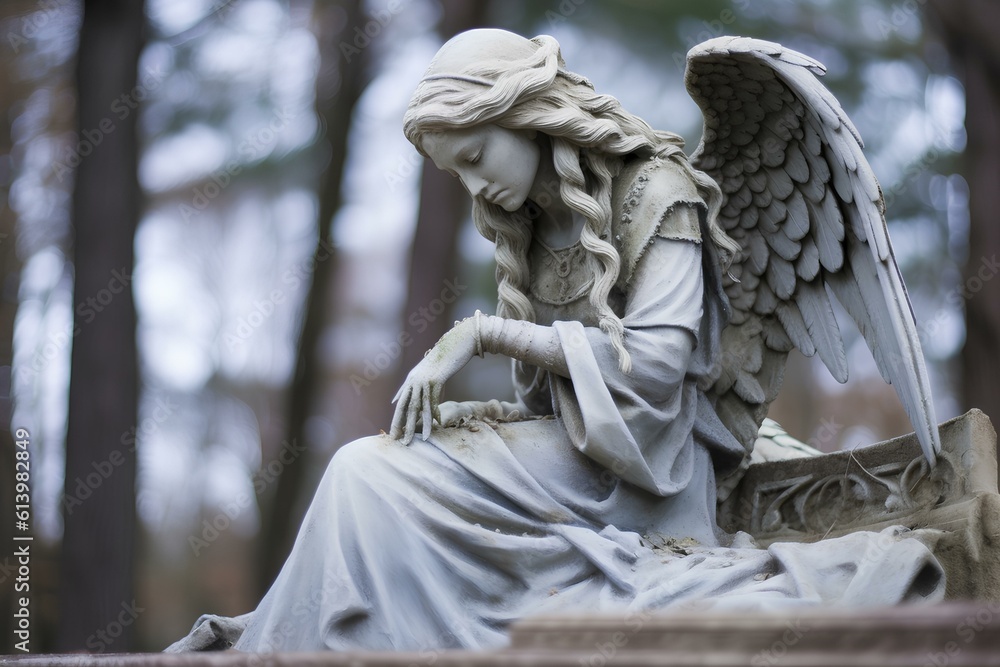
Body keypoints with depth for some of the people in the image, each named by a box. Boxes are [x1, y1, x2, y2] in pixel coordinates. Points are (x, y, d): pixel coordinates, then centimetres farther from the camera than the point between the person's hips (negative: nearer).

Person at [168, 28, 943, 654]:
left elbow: (653, 362, -16)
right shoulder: (531, 230, 19)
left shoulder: (655, 192, -4)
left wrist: (484, 333, -15)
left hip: (635, 474, -8)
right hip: (566, 453, 8)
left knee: (373, 479, -21)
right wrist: (454, 416, -3)